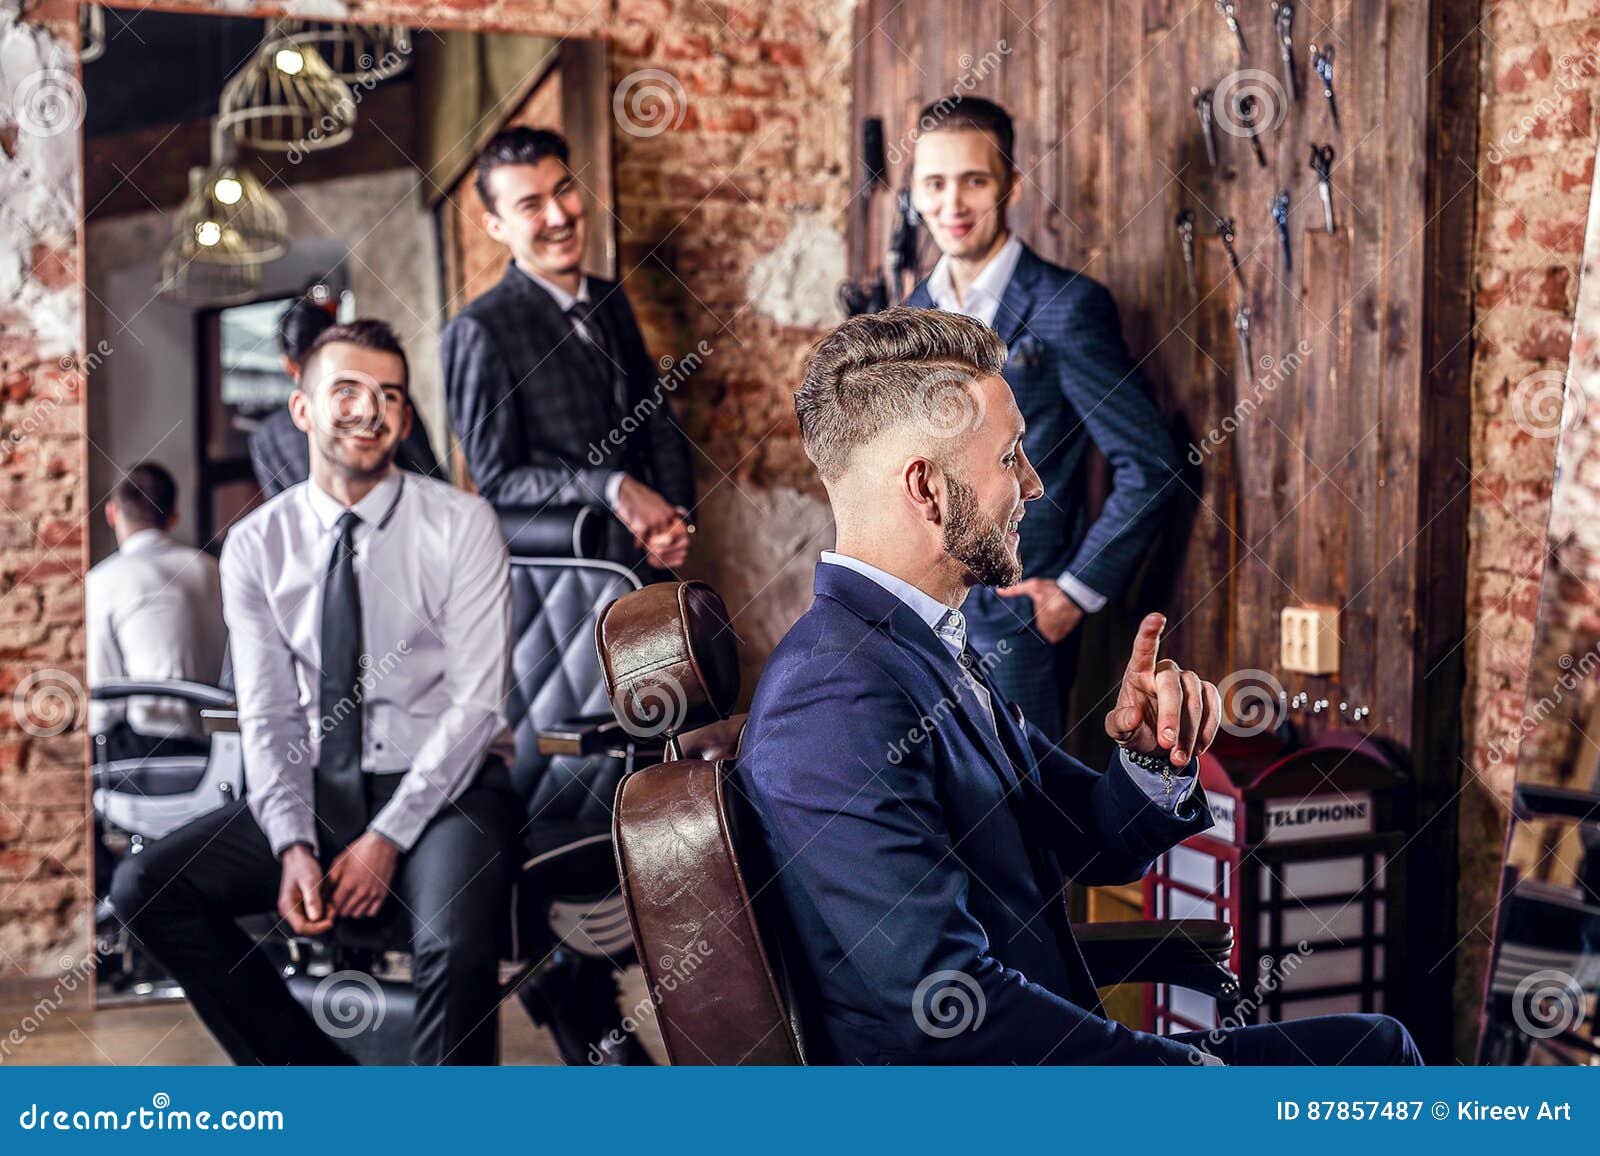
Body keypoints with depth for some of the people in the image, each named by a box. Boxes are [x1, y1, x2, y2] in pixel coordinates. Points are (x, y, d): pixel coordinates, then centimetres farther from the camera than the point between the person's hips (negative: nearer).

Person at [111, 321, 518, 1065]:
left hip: (444, 787, -4)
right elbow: (268, 717, 1)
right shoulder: (256, 545, 5)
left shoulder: (460, 525, -4)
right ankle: (318, 1081, -3)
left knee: (456, 943, -33)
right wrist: (293, 847, -15)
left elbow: (475, 703, -9)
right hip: (315, 790, 4)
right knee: (144, 887, -15)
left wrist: (388, 838, -17)